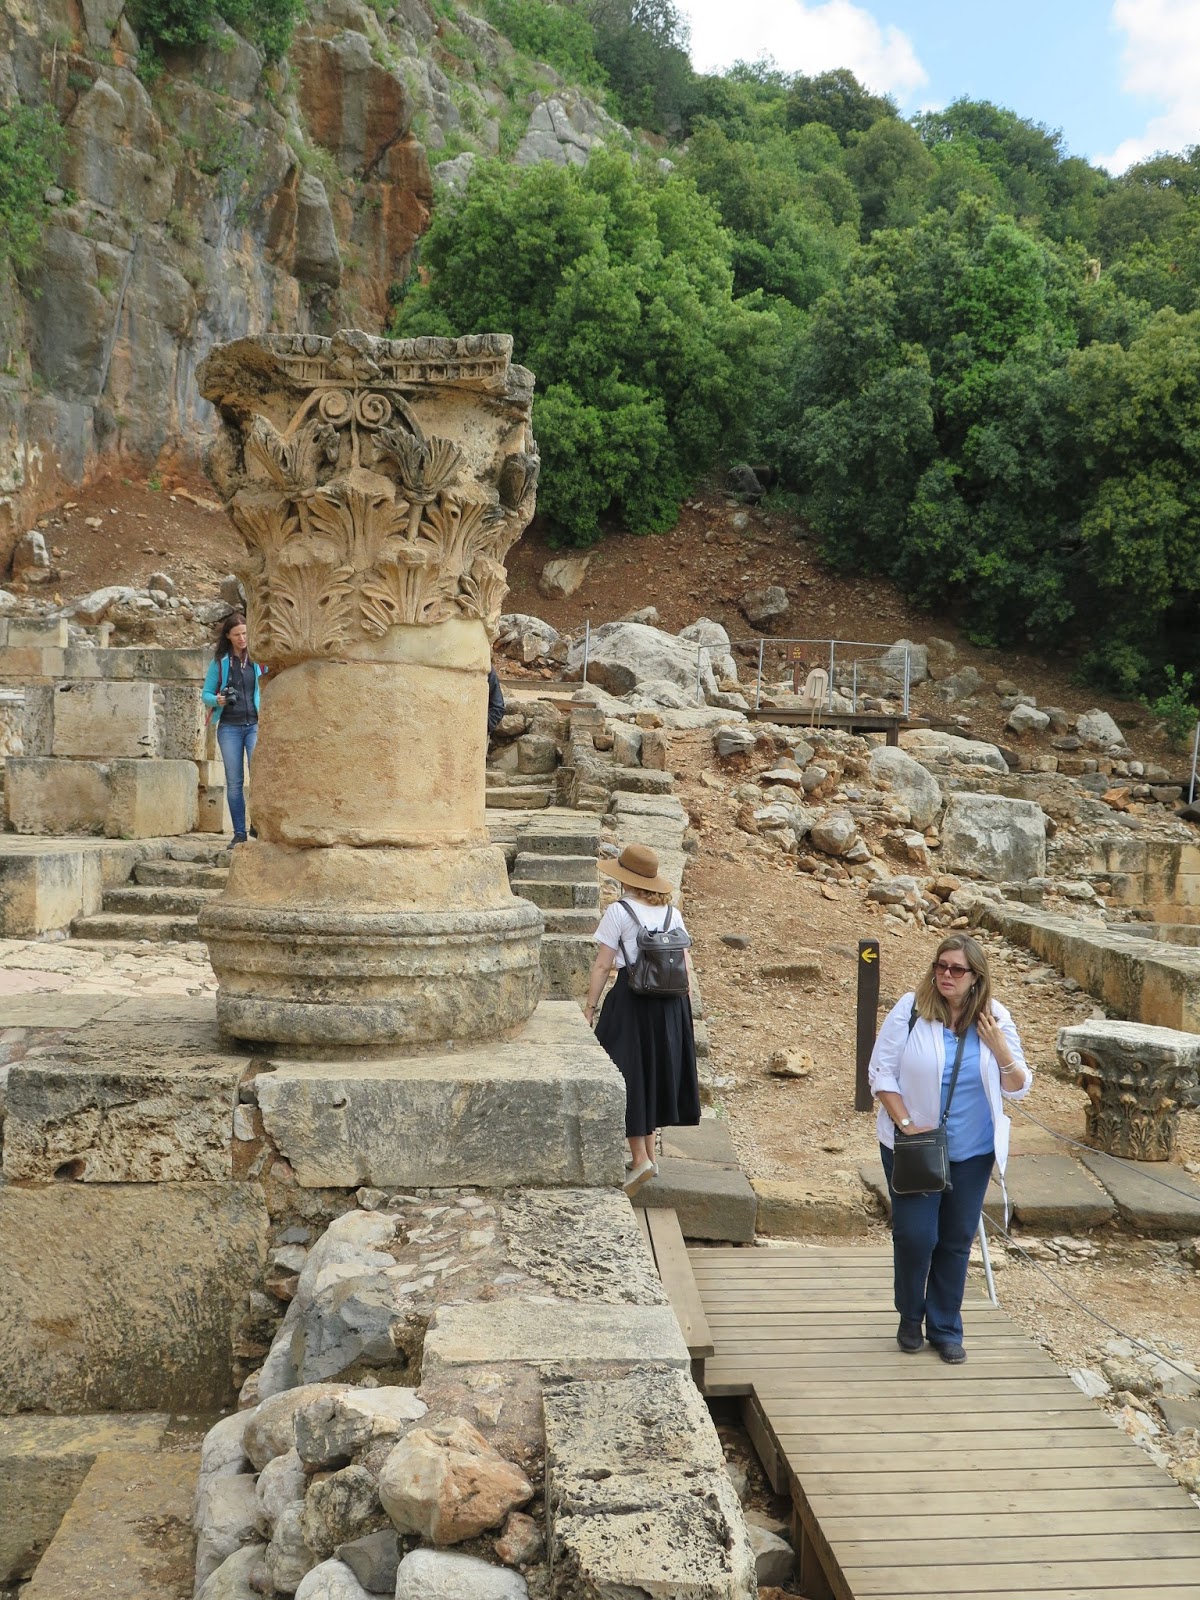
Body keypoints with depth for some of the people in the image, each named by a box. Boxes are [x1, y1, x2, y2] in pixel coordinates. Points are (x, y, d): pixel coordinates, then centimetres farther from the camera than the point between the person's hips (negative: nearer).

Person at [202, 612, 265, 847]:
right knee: (234, 781, 3)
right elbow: (206, 693, 10)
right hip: (229, 726, 1)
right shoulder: (219, 661, 7)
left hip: (256, 724, -1)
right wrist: (218, 700, -11)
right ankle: (239, 833, 8)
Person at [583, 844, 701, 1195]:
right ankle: (648, 1154, 24)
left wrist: (589, 1007, -5)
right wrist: (678, 1006, 16)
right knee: (657, 1071, 16)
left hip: (631, 998, -6)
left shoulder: (618, 912, -10)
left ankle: (641, 1158, -5)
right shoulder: (672, 913, 6)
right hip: (670, 1002, 6)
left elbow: (602, 966, -11)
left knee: (629, 1074, 2)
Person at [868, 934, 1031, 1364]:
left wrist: (999, 1047, -17)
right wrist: (907, 1124, -16)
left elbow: (1018, 1089, 0)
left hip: (972, 1152, 3)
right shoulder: (910, 1010, -12)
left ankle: (945, 1327, 28)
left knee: (956, 1241, 11)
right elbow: (881, 1072, -9)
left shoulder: (995, 1019, -4)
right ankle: (910, 1317, 25)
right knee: (915, 1236, -1)